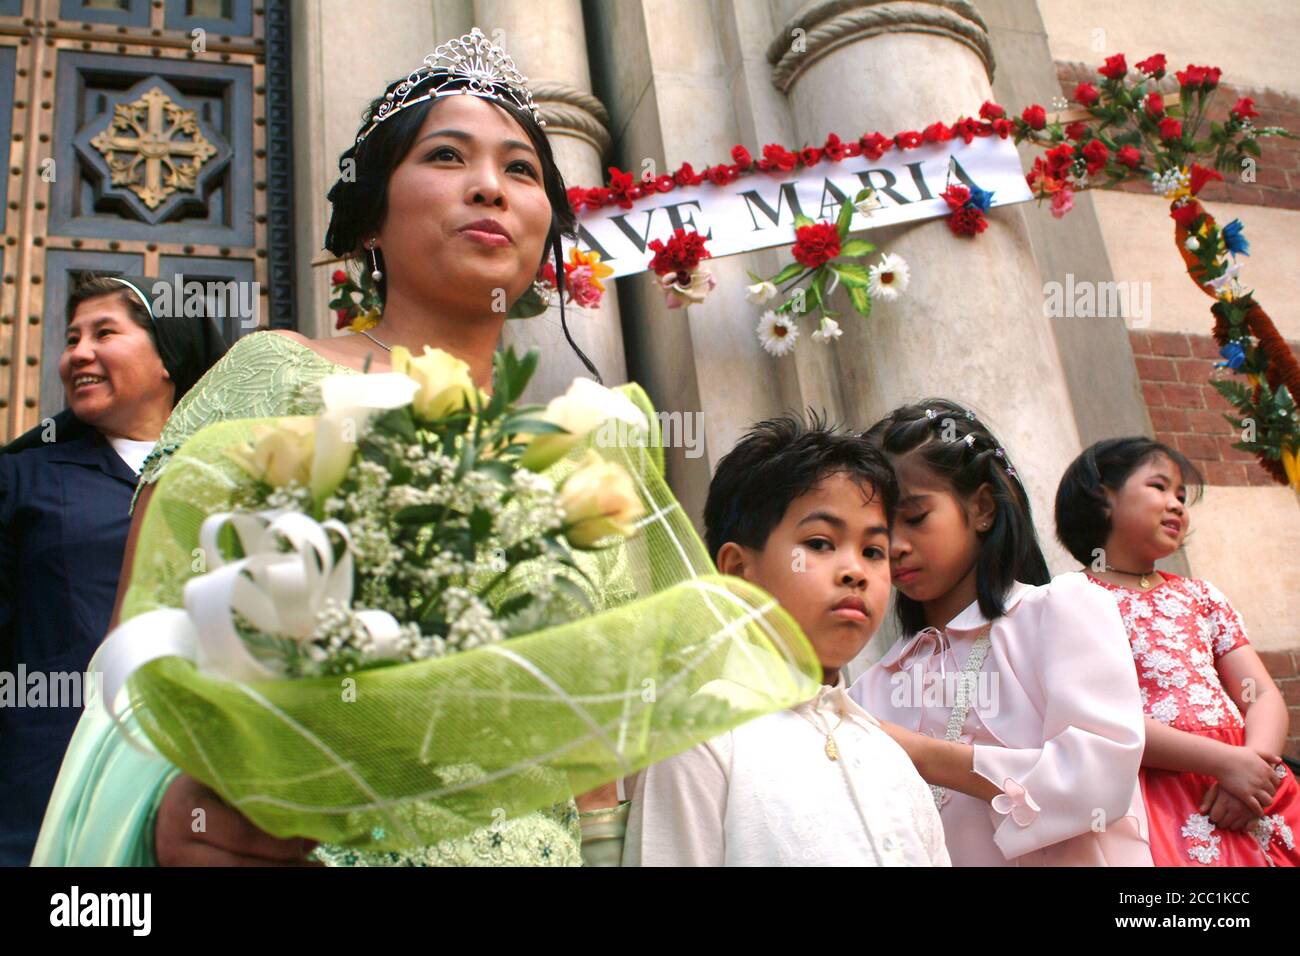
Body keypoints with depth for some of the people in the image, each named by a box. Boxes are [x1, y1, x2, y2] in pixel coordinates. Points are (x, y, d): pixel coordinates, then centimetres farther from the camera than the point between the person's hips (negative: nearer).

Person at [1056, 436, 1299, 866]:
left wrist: (1254, 760, -10)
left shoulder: (1200, 596, 18)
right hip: (1157, 801, -5)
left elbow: (1265, 696, 10)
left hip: (1249, 800, 5)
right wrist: (1224, 761, -17)